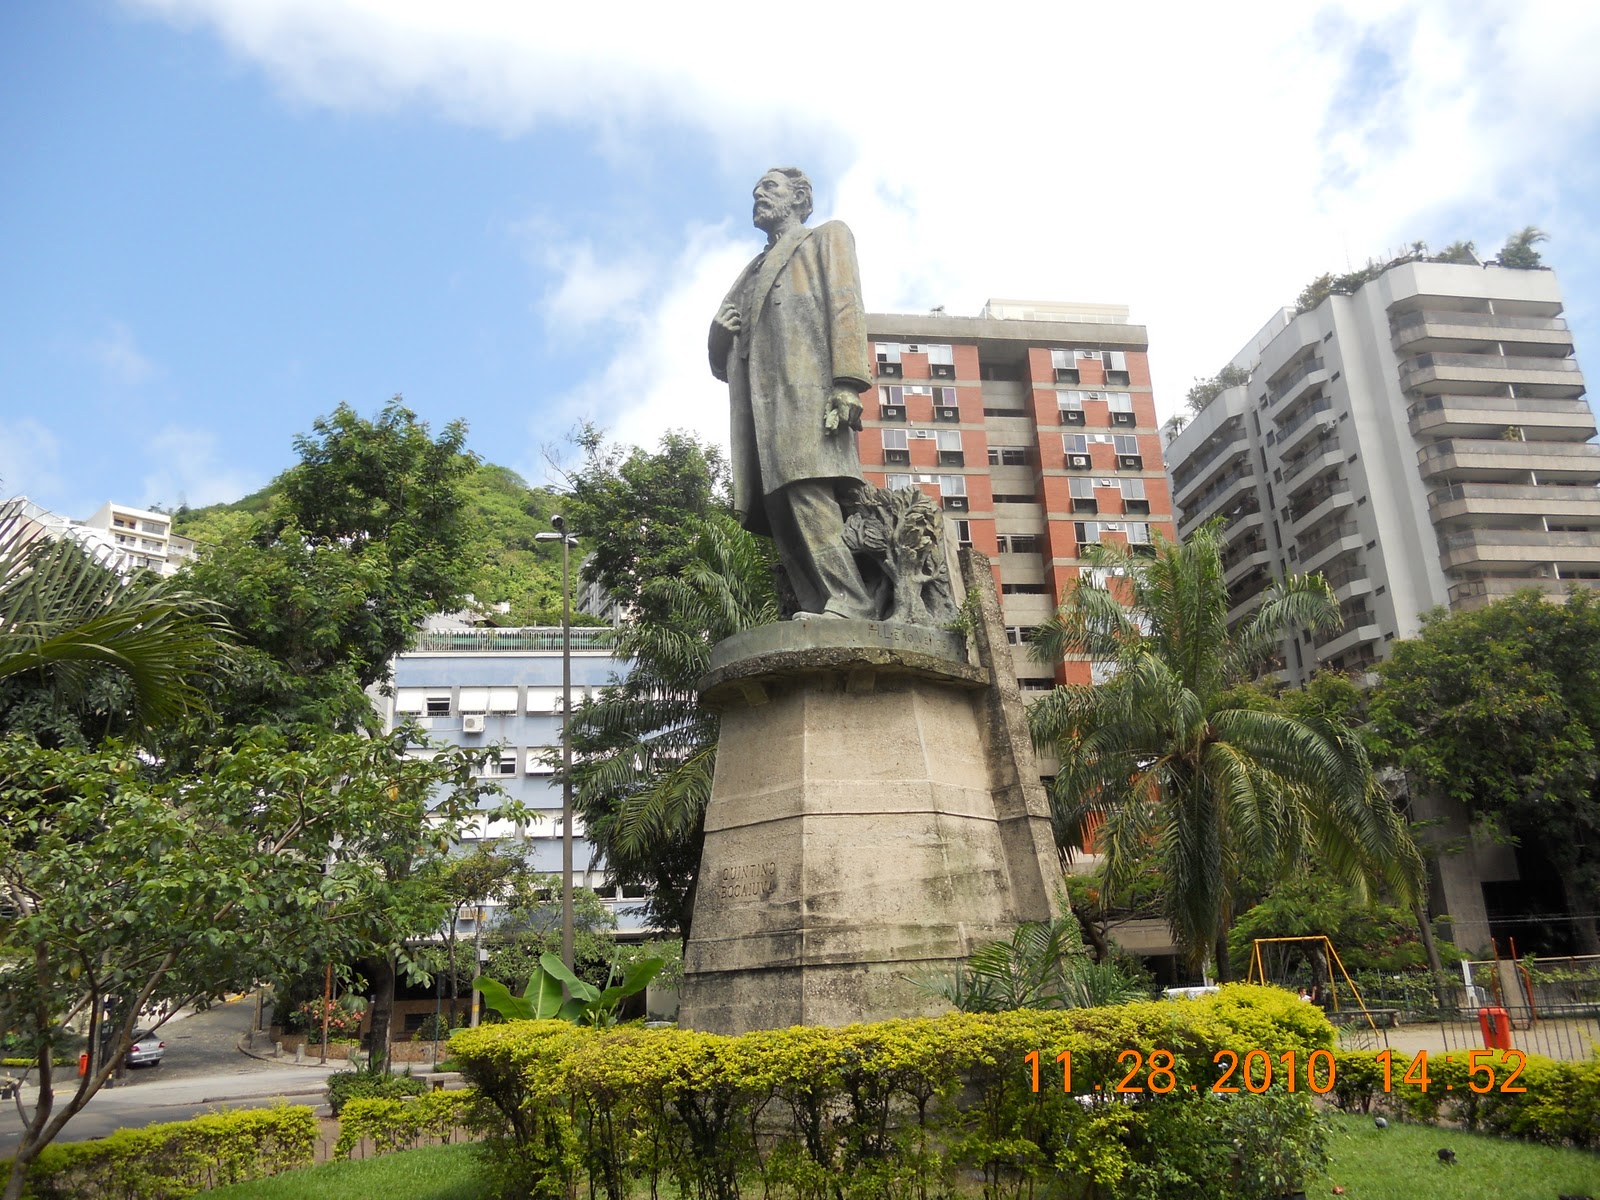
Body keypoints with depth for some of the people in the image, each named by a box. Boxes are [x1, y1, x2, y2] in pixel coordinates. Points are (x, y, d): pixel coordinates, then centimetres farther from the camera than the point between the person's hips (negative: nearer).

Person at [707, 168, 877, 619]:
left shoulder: (826, 236, 21)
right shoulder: (751, 272, 38)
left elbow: (846, 306, 3)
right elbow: (723, 365, 33)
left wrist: (848, 385, -14)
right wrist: (720, 337, 8)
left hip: (804, 388, -6)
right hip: (758, 404, 6)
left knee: (805, 494, -25)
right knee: (779, 512, -9)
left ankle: (848, 606, -29)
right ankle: (819, 611, -14)